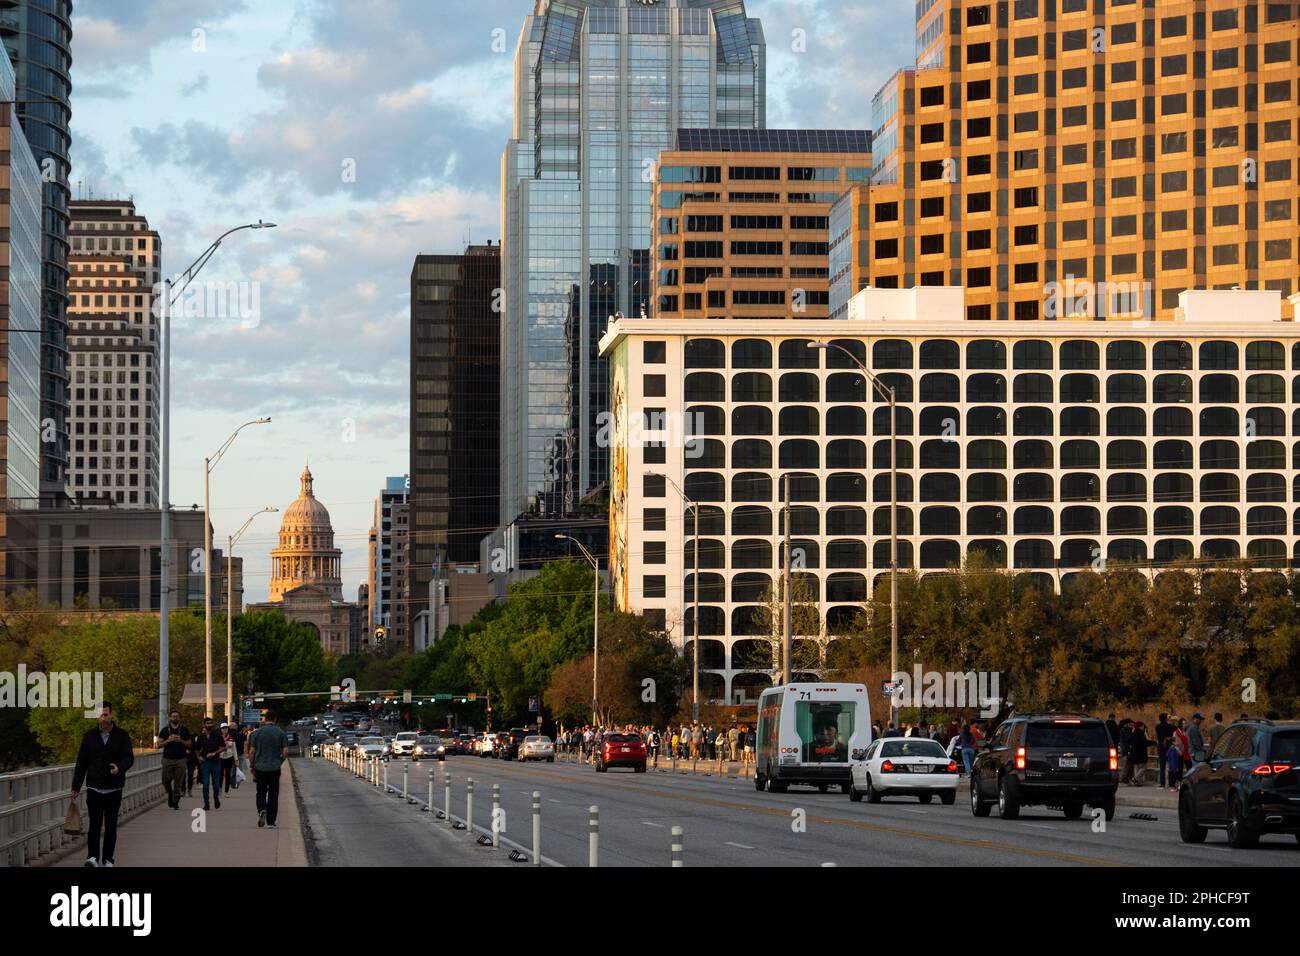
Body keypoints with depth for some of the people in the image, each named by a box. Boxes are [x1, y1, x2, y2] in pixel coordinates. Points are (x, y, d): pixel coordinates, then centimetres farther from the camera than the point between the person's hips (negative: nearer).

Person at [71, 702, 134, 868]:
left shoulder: (121, 735, 0)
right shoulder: (90, 736, 3)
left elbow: (129, 757, -4)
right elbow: (81, 762, 6)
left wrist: (120, 768, -26)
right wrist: (76, 786, 5)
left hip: (114, 790, 0)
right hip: (94, 788, 0)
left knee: (111, 826, 7)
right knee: (95, 824, -11)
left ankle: (108, 859, 14)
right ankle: (92, 857, -13)